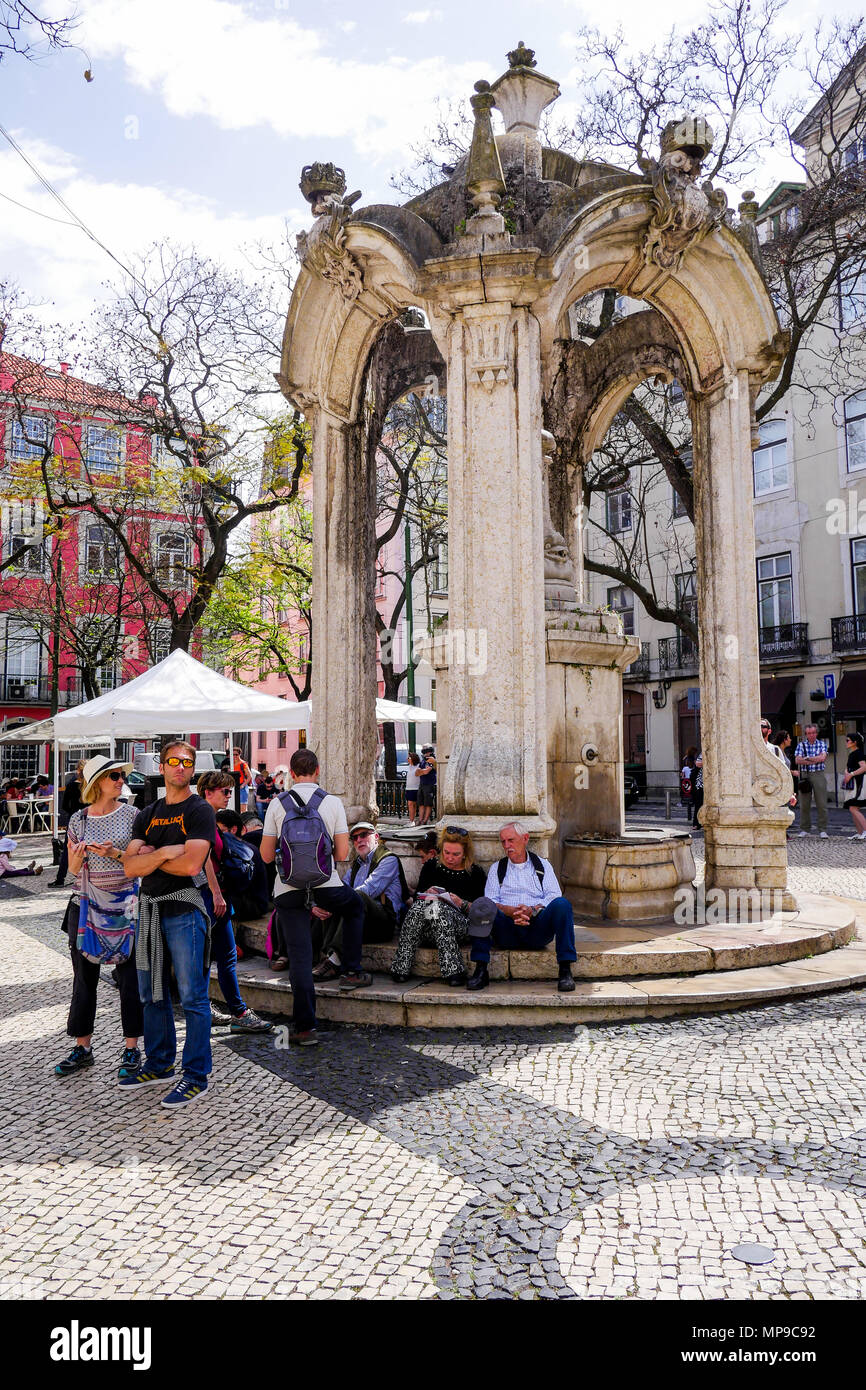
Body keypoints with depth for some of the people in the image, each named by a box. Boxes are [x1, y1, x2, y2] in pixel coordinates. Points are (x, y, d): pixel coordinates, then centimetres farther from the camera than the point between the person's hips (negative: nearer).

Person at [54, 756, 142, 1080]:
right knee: (84, 977, 9)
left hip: (124, 904, -2)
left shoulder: (130, 815, 0)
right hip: (86, 904, 2)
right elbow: (73, 868, 10)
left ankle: (131, 1049, 11)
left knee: (129, 977, 0)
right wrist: (80, 854, -11)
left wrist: (116, 853, -17)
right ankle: (83, 1047, 22)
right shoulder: (78, 820, 5)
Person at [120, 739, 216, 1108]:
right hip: (149, 908, 7)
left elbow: (191, 864, -19)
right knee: (152, 994, 16)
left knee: (192, 997, -2)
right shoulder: (147, 815, 13)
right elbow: (130, 867, 2)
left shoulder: (200, 811, -6)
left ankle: (196, 1077, 7)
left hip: (184, 908, -7)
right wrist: (164, 852, -14)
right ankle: (159, 1065, 31)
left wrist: (148, 857, -5)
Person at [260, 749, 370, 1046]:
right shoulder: (333, 802, -3)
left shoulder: (277, 804, -1)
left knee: (300, 957, 5)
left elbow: (266, 856, 3)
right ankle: (351, 972, 30)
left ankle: (304, 1027, 5)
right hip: (326, 885, 0)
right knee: (355, 906, 31)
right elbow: (342, 854, -2)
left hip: (289, 889, 1)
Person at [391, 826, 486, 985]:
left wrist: (461, 903, -13)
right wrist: (427, 894, -5)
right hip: (428, 929, 3)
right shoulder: (431, 866, 17)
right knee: (421, 905, -32)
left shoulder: (475, 873, 10)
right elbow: (416, 897, 16)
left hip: (459, 922, -3)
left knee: (436, 906, -33)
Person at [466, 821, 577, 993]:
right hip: (507, 933, 0)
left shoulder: (542, 865, 20)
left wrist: (533, 910, -15)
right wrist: (510, 911, -14)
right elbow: (490, 902, 7)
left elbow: (554, 896, 5)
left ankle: (565, 971, -28)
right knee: (480, 904, -28)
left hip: (538, 930, 0)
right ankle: (480, 971, -27)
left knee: (562, 904, -29)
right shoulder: (497, 868, 22)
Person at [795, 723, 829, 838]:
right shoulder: (801, 745, 8)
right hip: (805, 775, 0)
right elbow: (797, 760, -5)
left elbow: (822, 757, -9)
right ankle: (805, 830, 10)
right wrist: (816, 760, -7)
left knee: (822, 804, -3)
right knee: (804, 804, 1)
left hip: (819, 775, 0)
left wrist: (807, 758, -6)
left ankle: (822, 830, 2)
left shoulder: (822, 744, 8)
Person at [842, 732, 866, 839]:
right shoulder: (851, 754, 18)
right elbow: (848, 767, 19)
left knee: (853, 808, -16)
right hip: (852, 785, 10)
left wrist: (851, 774, -24)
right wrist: (847, 773, -3)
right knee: (853, 809, 9)